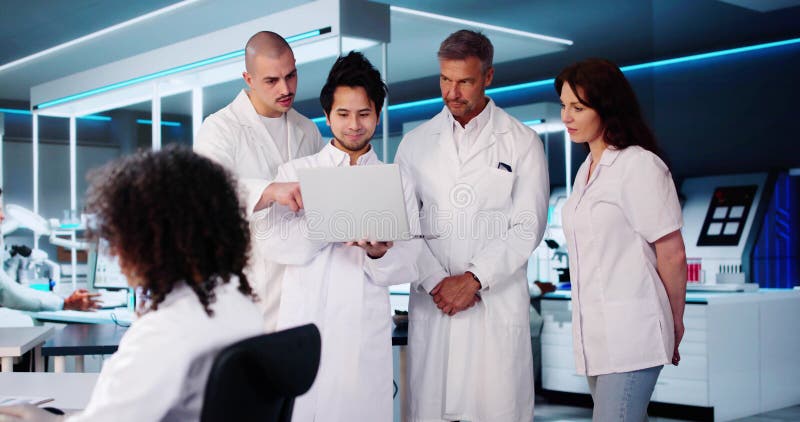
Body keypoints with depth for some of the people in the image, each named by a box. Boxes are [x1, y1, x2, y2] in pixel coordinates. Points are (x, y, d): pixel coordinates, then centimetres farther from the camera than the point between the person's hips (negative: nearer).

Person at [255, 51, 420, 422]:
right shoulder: (295, 172, 10)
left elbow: (409, 265, 5)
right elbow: (273, 243, -4)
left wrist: (379, 254, -16)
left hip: (365, 330, 1)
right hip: (304, 322, 0)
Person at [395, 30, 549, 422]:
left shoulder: (523, 143, 4)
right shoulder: (415, 144, 10)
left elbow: (528, 226, -3)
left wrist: (473, 279, -11)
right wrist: (436, 282, -8)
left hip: (498, 300, -2)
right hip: (432, 301, 2)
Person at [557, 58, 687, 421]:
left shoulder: (639, 166, -10)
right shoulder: (587, 170, 16)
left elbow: (672, 255, -9)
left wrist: (674, 326, 1)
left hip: (630, 332, -8)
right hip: (593, 333, 8)